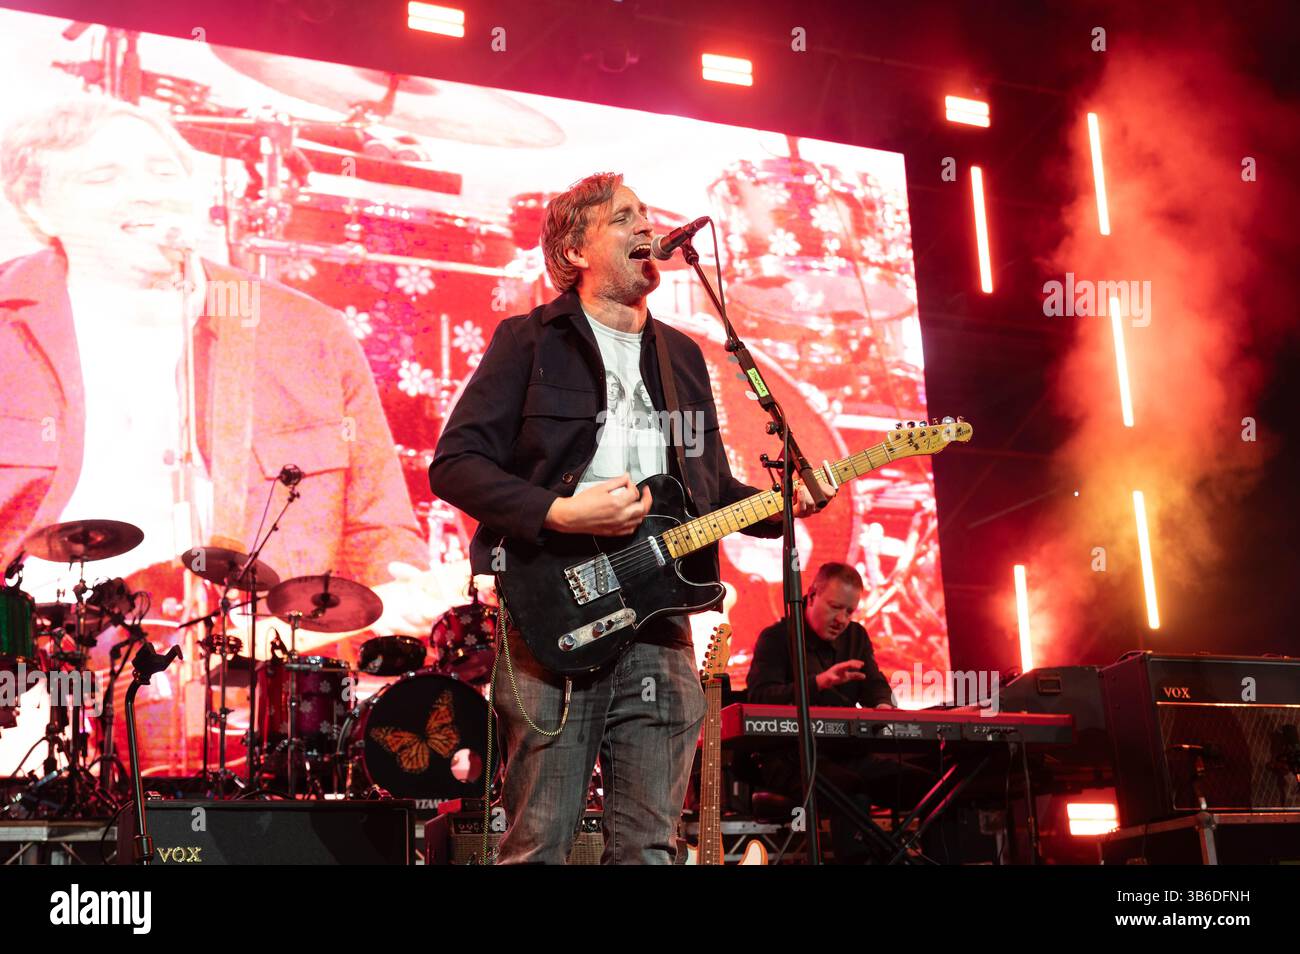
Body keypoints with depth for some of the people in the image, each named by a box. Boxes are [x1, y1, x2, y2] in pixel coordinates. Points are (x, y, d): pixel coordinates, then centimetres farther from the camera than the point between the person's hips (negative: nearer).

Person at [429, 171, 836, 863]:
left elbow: (712, 489, 23)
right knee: (536, 848, -2)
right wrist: (559, 513, -17)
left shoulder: (682, 356, 20)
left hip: (658, 627, 5)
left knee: (650, 848, 5)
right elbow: (453, 464, -6)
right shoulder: (530, 340, 2)